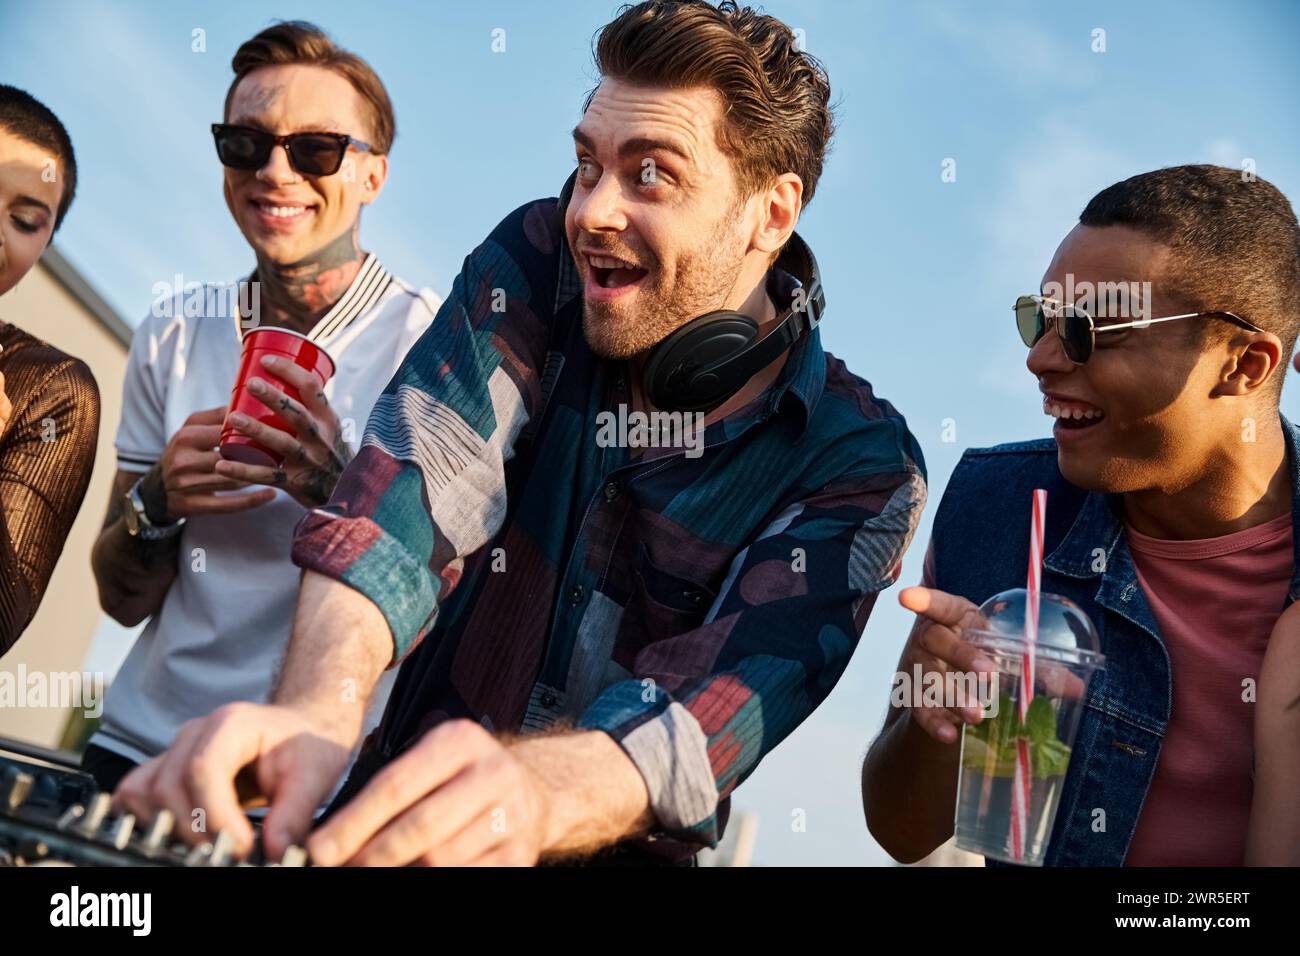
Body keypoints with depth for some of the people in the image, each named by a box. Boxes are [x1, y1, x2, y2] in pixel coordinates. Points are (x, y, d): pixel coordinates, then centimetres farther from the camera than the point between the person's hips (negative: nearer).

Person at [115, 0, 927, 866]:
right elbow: (419, 488, -19)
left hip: (609, 849, -1)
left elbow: (709, 711, -23)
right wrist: (317, 711, -37)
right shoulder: (542, 258, -4)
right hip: (384, 824, 2)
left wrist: (528, 794, -44)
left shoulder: (857, 468, -11)